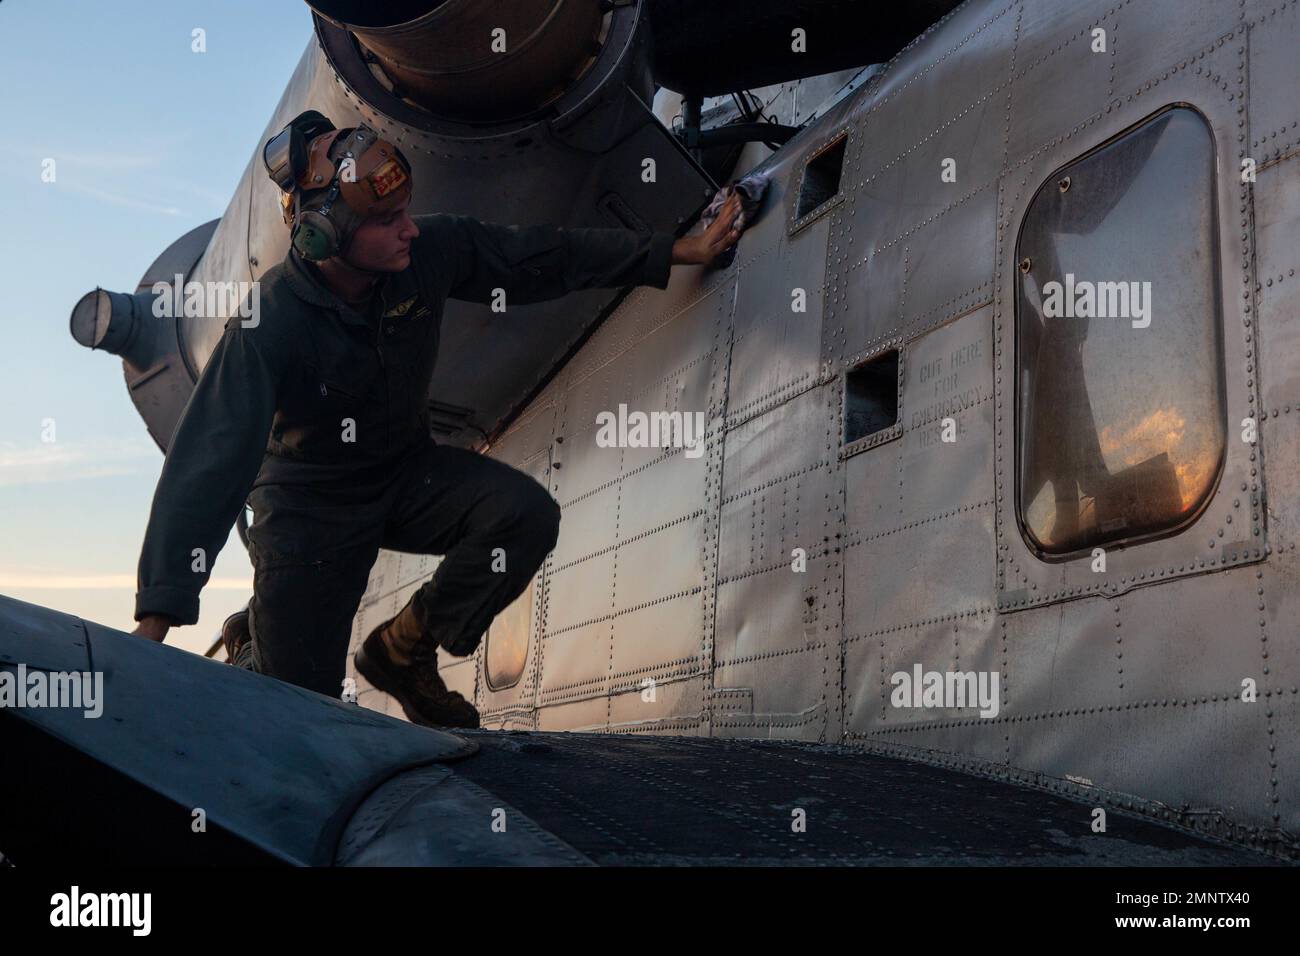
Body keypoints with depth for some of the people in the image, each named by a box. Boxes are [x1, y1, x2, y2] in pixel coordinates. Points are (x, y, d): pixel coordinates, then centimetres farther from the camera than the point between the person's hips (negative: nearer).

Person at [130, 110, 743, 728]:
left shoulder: (429, 251, -16)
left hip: (406, 471, 5)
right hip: (309, 504, -4)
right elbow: (210, 461, -34)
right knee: (300, 700, -7)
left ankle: (401, 650, 0)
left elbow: (546, 257, -3)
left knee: (526, 514, -23)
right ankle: (256, 634, 33)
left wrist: (680, 252, -2)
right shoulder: (269, 323, -30)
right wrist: (154, 622, -39)